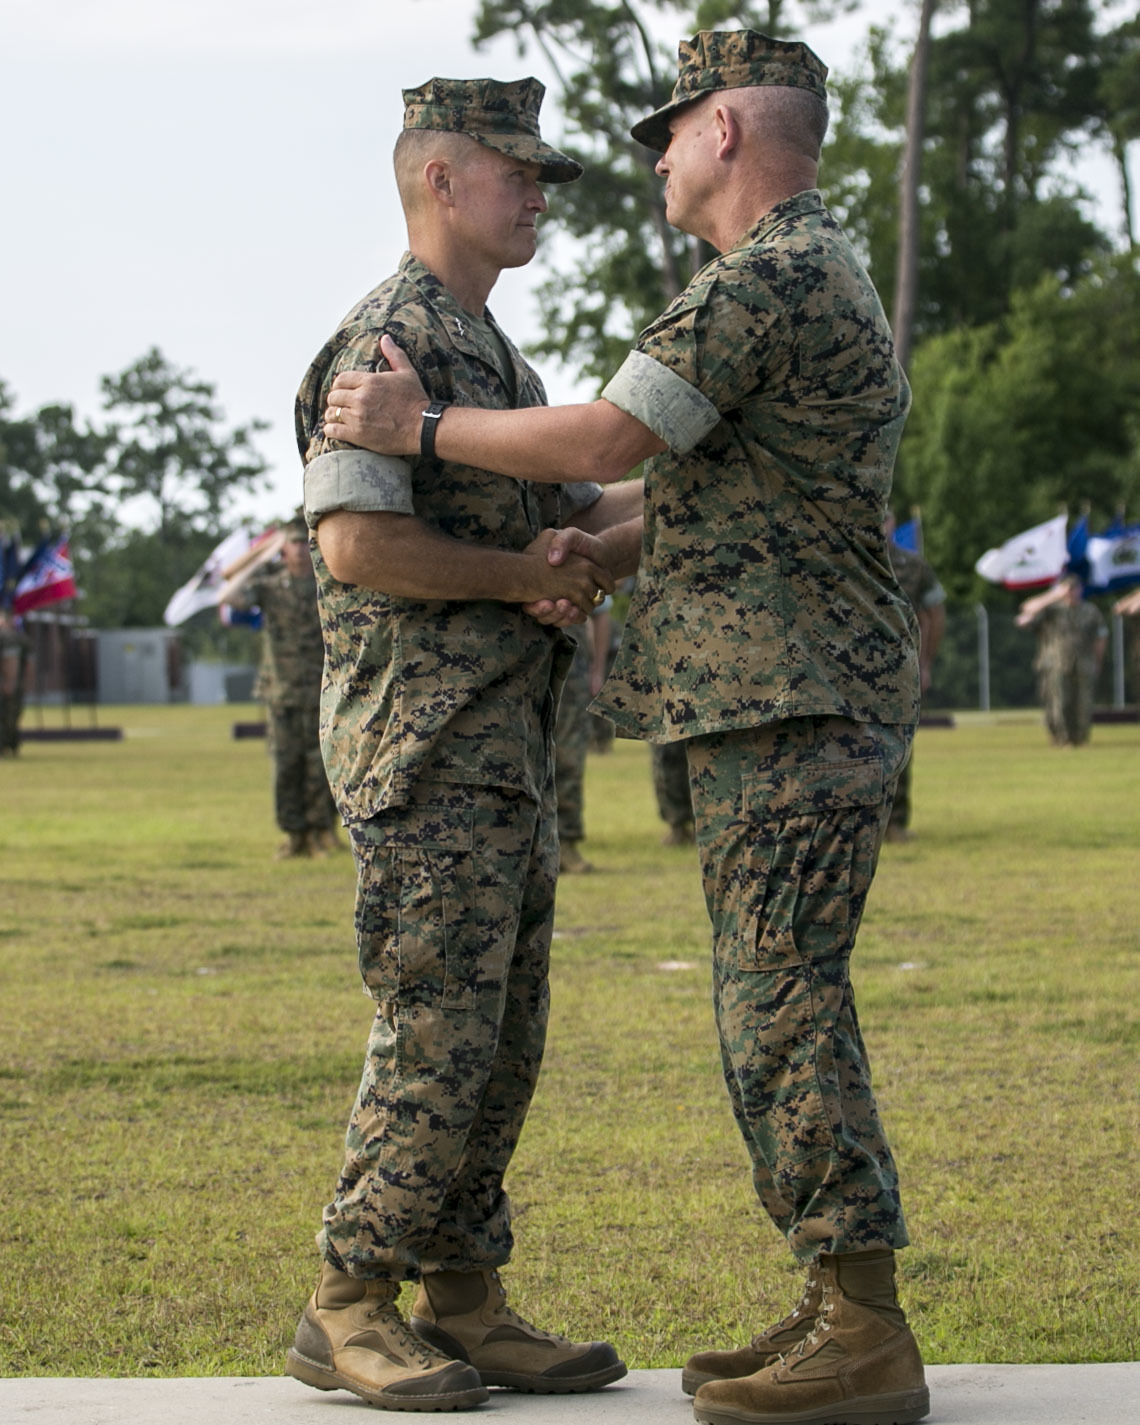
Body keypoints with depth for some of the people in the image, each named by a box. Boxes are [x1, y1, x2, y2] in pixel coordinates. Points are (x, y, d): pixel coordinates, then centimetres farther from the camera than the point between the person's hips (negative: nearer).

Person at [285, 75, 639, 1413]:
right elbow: (355, 545, -23)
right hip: (424, 747, -10)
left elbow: (574, 516, 23)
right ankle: (347, 1310, 0)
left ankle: (462, 1302, 14)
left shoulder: (490, 352, 20)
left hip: (505, 748, 10)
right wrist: (531, 574, -15)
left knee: (501, 1039, 9)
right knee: (438, 1036, -9)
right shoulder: (386, 341, -12)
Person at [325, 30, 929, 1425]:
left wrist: (417, 423, -7)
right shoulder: (821, 275, 22)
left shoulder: (767, 275, -12)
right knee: (775, 1009, 12)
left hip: (793, 707, -10)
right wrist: (593, 555, 15)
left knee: (785, 1009, -10)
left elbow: (609, 437, -18)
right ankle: (837, 1310, 15)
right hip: (772, 700, 10)